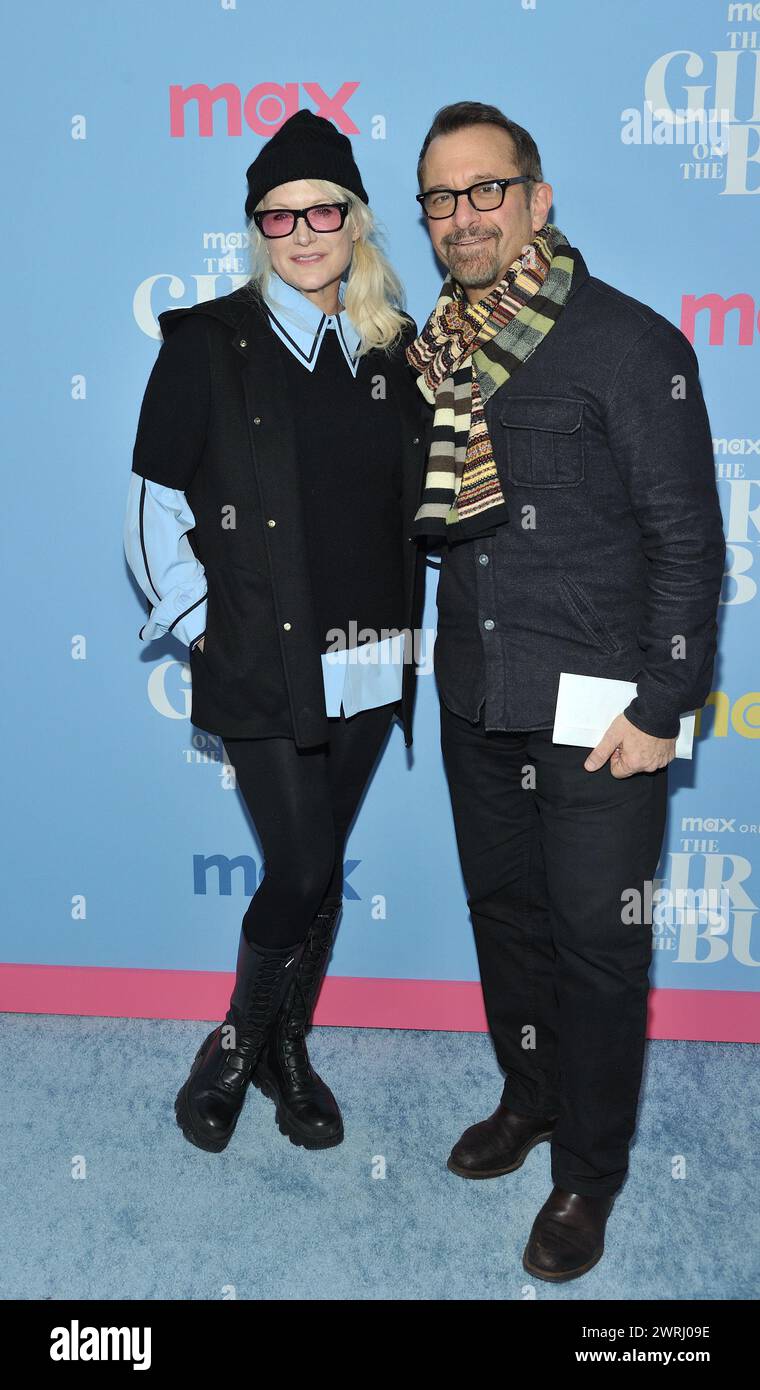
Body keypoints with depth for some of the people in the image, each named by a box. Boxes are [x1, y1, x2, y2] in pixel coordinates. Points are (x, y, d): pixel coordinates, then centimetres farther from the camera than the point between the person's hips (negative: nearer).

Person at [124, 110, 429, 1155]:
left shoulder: (396, 348, 8)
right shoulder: (209, 343, -4)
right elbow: (152, 513, -2)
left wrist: (402, 619, 8)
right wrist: (200, 623, -8)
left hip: (369, 665, 4)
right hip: (264, 666, -4)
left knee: (319, 868, 13)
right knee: (306, 873, -3)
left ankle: (288, 1048, 34)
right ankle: (237, 1045, 24)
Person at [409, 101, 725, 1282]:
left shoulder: (632, 344, -11)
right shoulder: (438, 351, 8)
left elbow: (686, 539, -12)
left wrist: (660, 708, -15)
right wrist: (426, 504, -7)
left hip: (597, 713, -6)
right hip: (475, 698, 6)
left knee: (594, 940, 4)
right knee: (504, 908, 19)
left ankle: (588, 1173, 24)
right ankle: (529, 1097, 42)